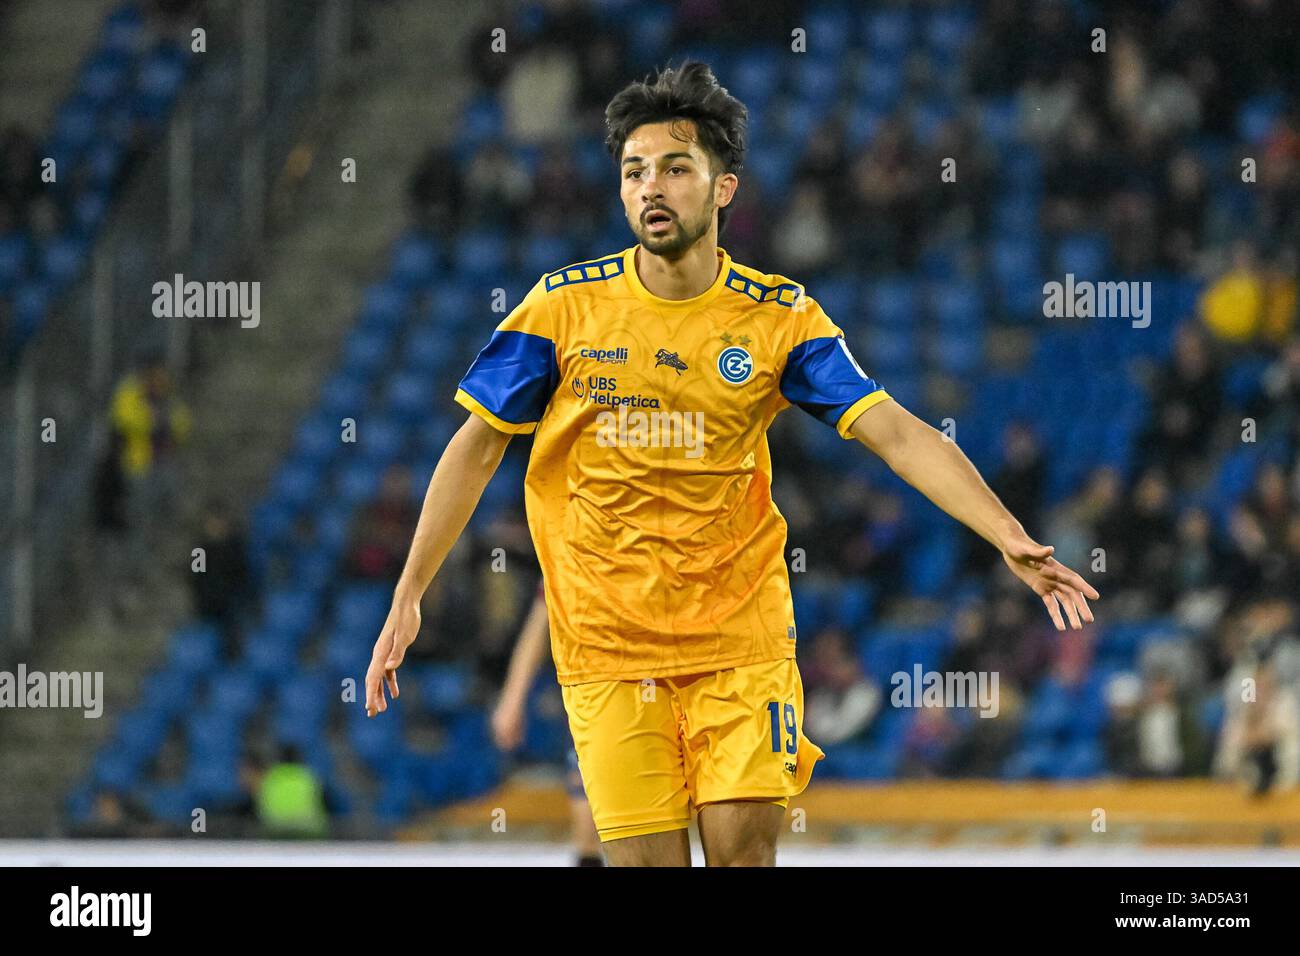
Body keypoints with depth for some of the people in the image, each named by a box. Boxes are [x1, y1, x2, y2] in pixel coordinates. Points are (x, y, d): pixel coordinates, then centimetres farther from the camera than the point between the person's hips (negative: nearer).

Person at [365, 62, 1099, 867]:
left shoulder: (779, 316, -2)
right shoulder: (567, 306, -2)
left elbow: (896, 434, -7)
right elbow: (478, 446, 5)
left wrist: (1009, 537, -20)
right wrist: (408, 597, 1)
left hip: (742, 640, 0)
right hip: (607, 644, 0)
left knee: (744, 847, -10)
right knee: (646, 859, -6)